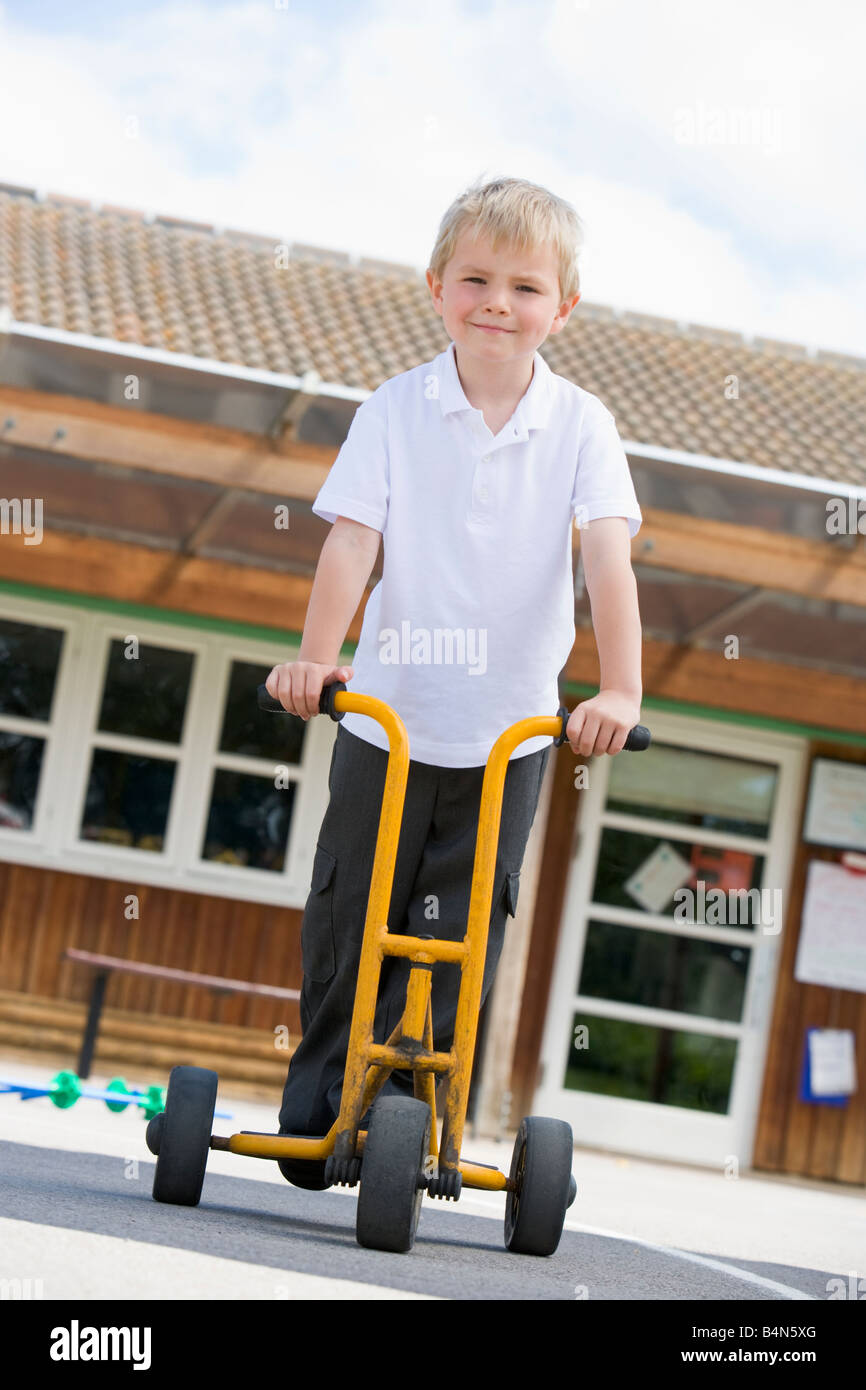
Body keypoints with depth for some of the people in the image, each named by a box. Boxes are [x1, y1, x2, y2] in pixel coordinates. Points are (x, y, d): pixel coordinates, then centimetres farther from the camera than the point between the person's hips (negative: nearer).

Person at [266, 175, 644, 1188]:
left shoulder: (579, 424, -6)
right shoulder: (395, 411, -5)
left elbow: (607, 556, -17)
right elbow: (352, 538, -13)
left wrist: (620, 690, -30)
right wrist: (316, 657, -28)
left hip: (508, 735, 0)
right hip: (386, 721, 0)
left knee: (453, 935, 2)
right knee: (346, 923, 8)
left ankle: (395, 1100, 16)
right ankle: (316, 1109, 26)